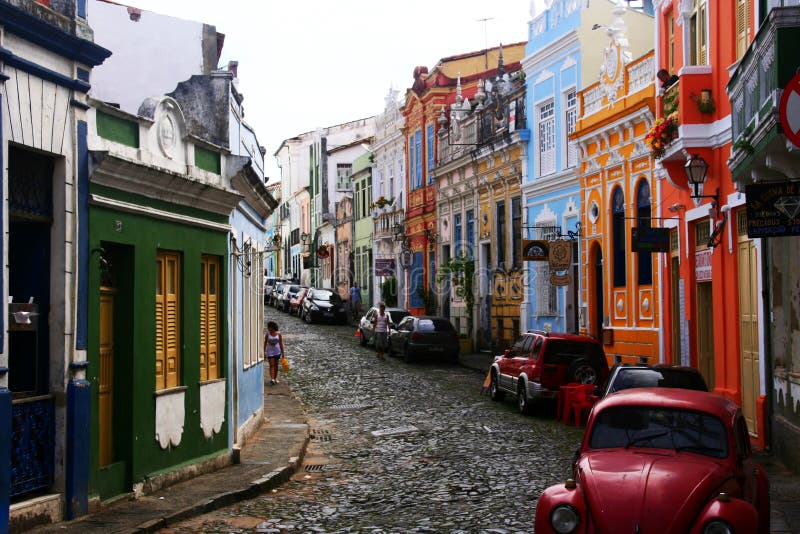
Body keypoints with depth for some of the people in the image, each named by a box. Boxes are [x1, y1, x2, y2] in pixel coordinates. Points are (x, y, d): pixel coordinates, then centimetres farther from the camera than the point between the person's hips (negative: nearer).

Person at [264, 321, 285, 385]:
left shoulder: (278, 334, -5)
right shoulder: (267, 334, -4)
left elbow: (281, 343, -1)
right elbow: (265, 343, 3)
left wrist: (282, 353, -1)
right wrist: (264, 352, 1)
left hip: (277, 351, 1)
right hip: (270, 351, -1)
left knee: (276, 365, 10)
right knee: (271, 365, -10)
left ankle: (275, 378, 21)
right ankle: (272, 379, -19)